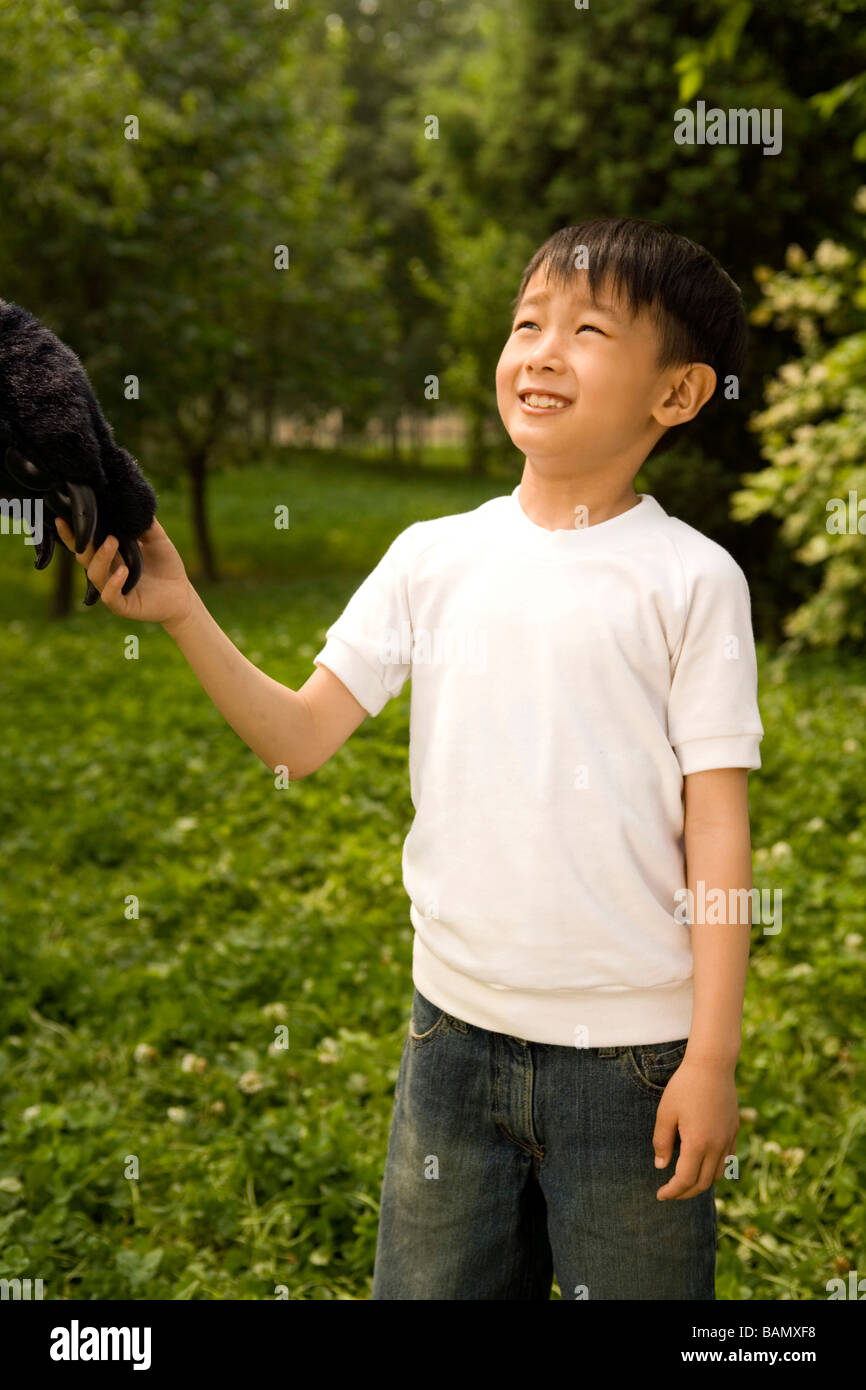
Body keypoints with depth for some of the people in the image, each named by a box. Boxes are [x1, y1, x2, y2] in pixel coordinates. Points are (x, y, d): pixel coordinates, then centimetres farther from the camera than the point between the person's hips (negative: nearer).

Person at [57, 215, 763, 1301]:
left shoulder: (689, 579, -6)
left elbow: (716, 823, -7)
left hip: (628, 1051, -3)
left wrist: (713, 1056, -8)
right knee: (424, 1286, 17)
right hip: (455, 1024, 3)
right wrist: (180, 611, -10)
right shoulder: (434, 557, 3)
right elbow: (299, 737, 3)